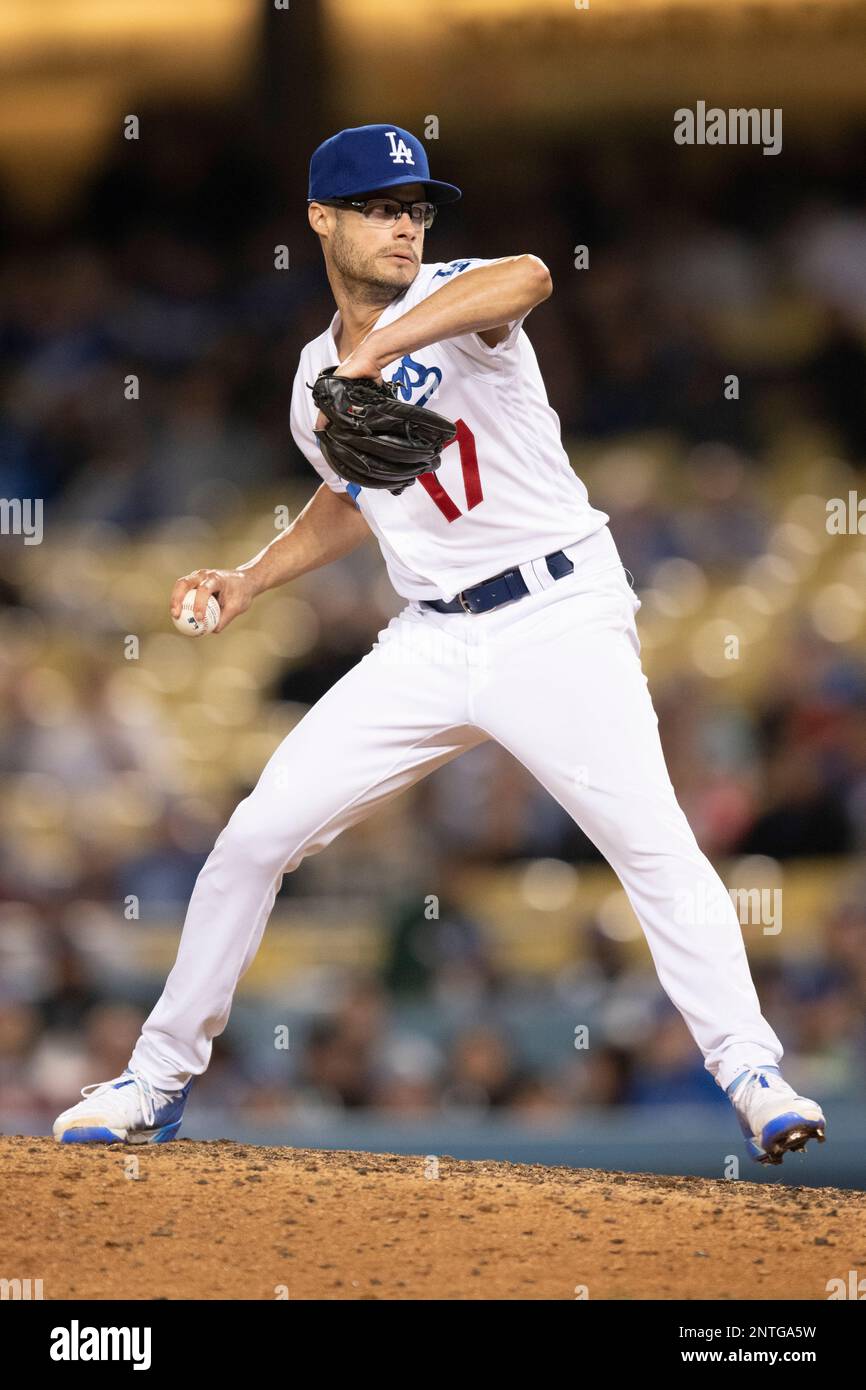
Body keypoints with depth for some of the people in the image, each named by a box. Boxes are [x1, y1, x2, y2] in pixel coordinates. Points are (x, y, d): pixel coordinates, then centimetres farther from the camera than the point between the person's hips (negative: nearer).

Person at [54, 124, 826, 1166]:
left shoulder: (450, 302, -10)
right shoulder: (315, 382, 10)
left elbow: (528, 276, -37)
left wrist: (378, 349, -47)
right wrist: (253, 577, 17)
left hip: (558, 621, -6)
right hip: (429, 643, 6)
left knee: (652, 842, -24)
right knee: (254, 837, 2)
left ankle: (749, 1073, -17)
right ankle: (160, 1079, 15)